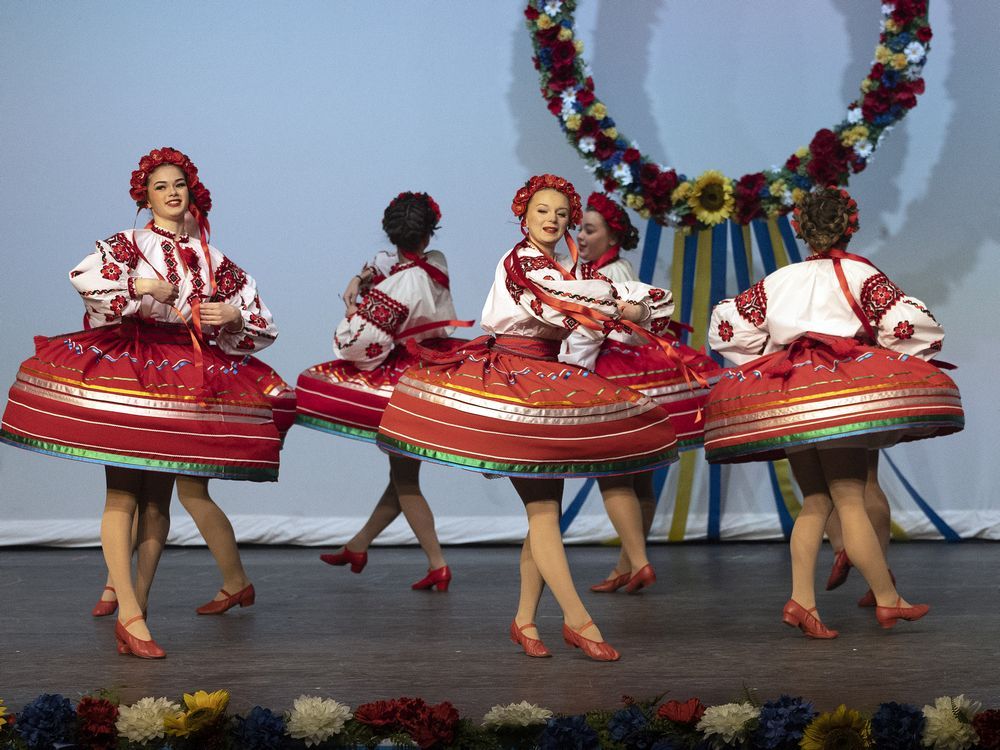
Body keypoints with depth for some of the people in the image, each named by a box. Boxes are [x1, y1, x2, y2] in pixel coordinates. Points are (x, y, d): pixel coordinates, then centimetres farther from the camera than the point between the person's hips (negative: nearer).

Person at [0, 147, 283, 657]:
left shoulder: (210, 259, 15)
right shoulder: (130, 244, 5)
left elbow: (257, 315, 17)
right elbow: (83, 277, -15)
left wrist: (233, 315, -2)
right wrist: (141, 285, -17)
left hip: (184, 379, 4)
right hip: (125, 368, -4)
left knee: (158, 497, 3)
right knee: (123, 492, -11)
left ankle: (136, 605, 9)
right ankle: (130, 615, -14)